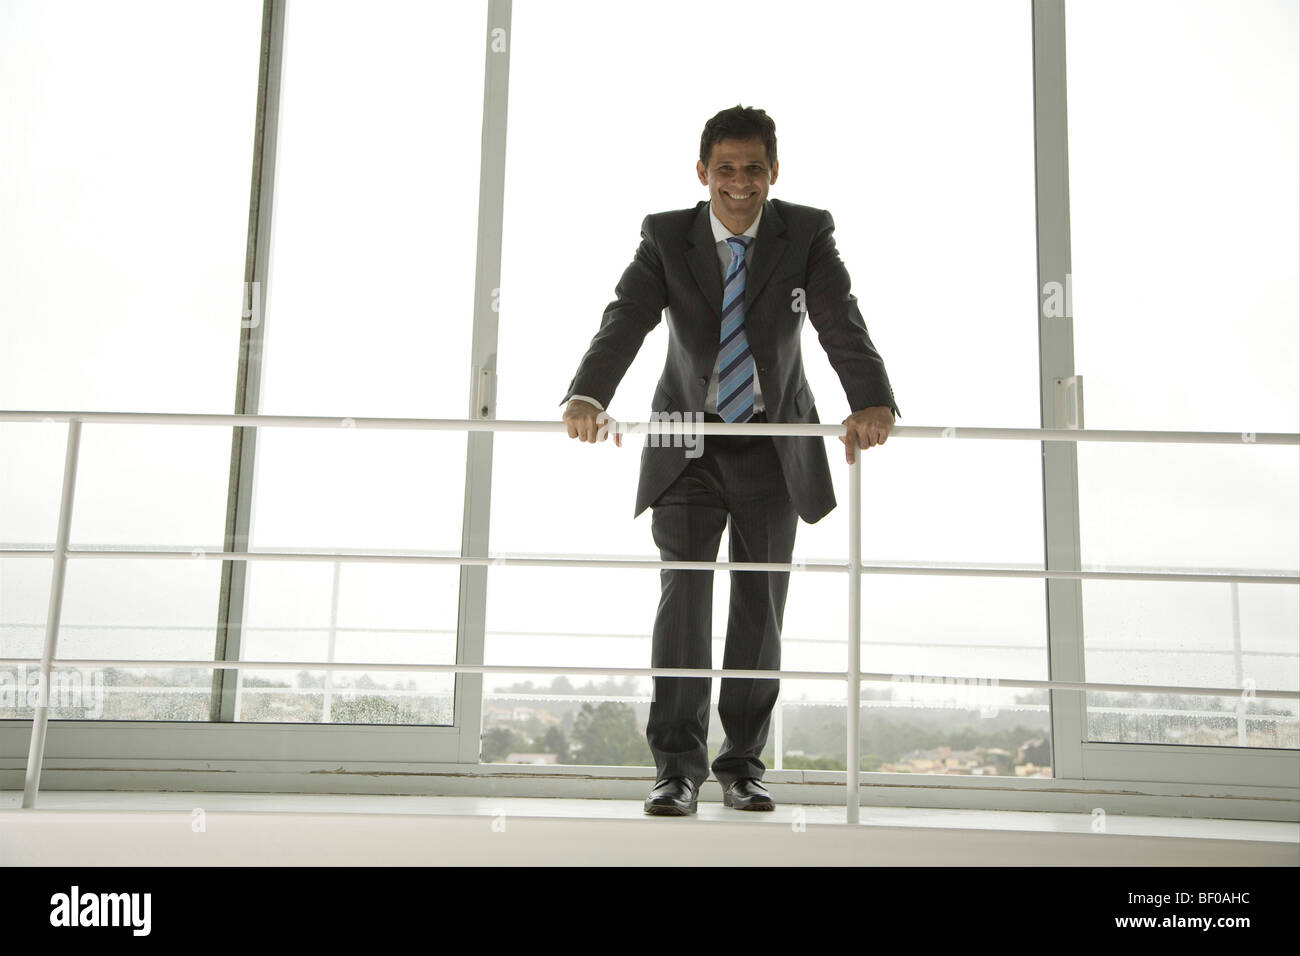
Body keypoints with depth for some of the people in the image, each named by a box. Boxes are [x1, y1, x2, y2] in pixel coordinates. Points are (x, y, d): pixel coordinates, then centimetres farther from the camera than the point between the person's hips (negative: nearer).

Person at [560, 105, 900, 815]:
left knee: (760, 604, 5)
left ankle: (742, 763, 19)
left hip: (774, 444, 1)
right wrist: (587, 396, -41)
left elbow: (842, 326, -20)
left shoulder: (807, 234, -5)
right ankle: (677, 766, -2)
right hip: (687, 442, 0)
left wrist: (872, 403, -40)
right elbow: (624, 321, -20)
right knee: (682, 591, -10)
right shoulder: (666, 236, -5)